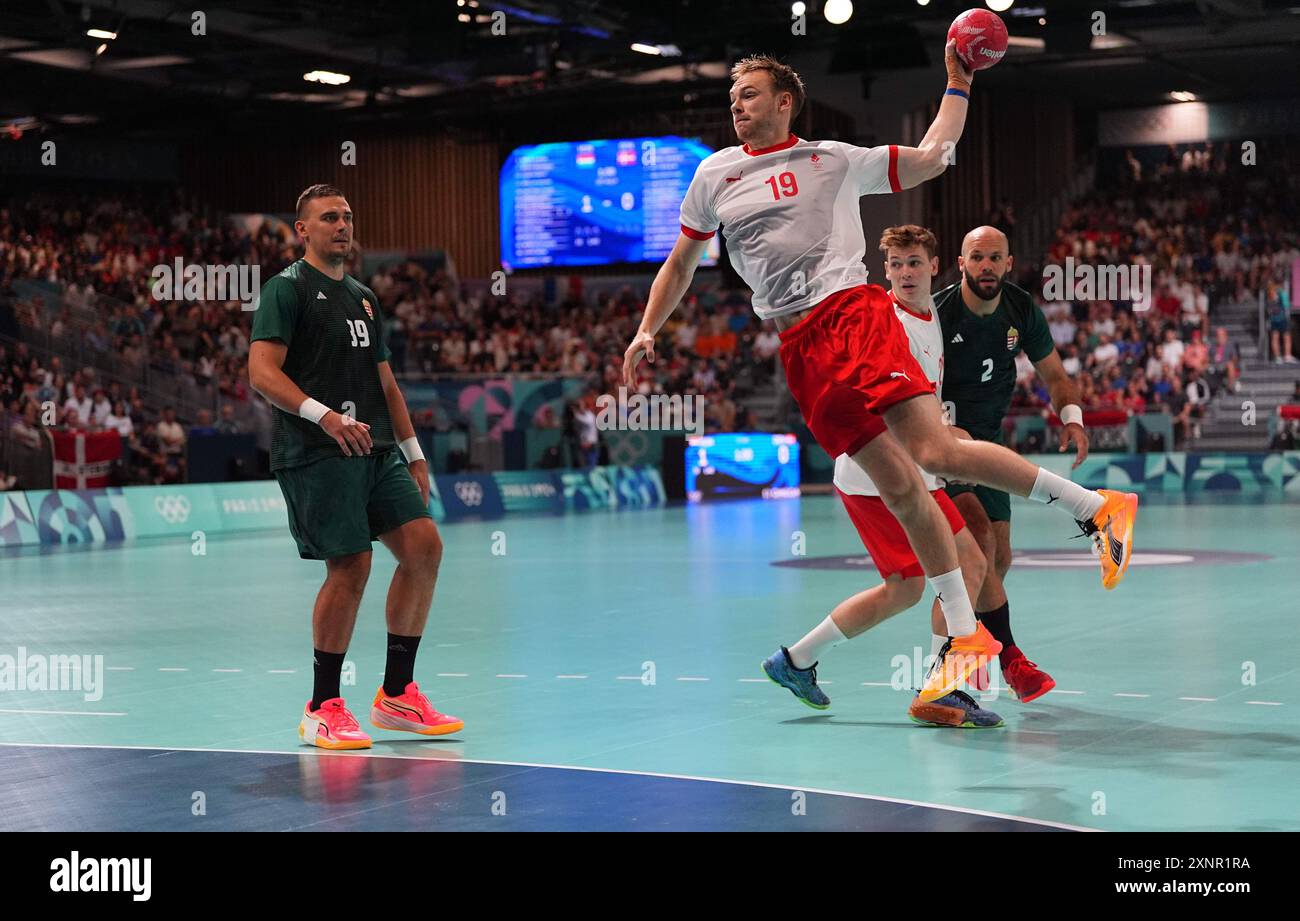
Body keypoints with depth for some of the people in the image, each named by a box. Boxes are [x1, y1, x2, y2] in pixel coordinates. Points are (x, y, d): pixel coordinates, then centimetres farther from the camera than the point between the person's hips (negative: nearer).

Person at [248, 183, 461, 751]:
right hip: (315, 454, -7)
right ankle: (322, 709, 2)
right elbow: (262, 372, -12)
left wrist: (412, 454, 19)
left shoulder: (363, 297, 23)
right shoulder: (288, 288, -1)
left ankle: (396, 694, 6)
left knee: (423, 545, -4)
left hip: (375, 450, 7)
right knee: (350, 566, -13)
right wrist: (323, 414, -25)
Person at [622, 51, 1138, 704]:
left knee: (934, 451, -22)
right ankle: (966, 638, -2)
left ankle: (1093, 506, -11)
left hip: (852, 312, -2)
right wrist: (647, 331, 19)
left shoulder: (833, 159, 14)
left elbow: (929, 160, 18)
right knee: (897, 484, -7)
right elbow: (681, 262, 28)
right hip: (797, 349, 3)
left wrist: (957, 85, 13)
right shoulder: (714, 174, 20)